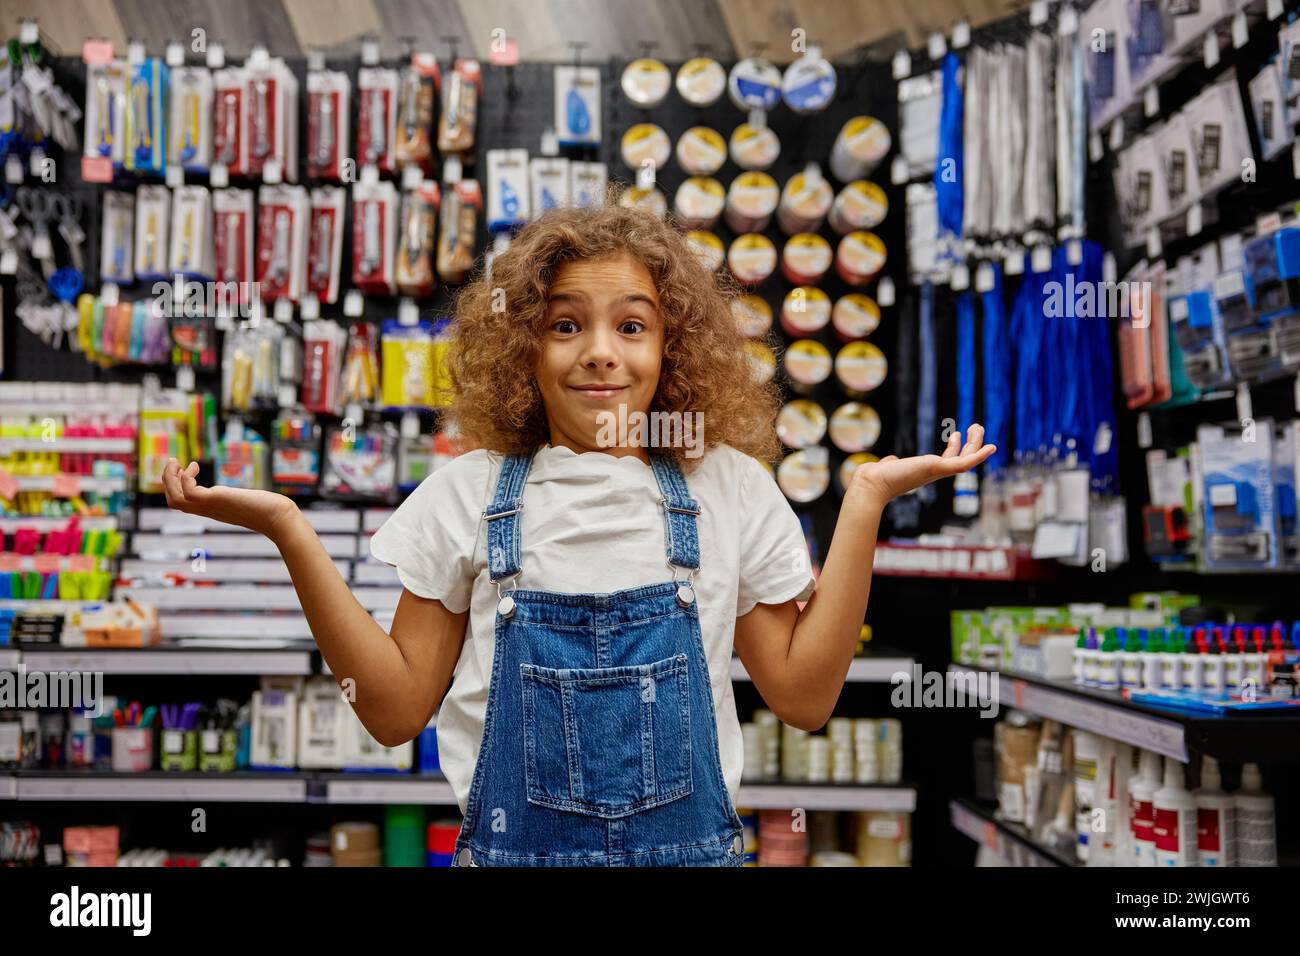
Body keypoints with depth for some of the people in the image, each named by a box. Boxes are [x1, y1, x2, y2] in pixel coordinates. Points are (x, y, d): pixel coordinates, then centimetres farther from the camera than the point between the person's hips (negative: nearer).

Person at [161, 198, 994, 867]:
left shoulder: (729, 488, -1)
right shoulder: (469, 493, -2)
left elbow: (804, 693, -1)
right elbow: (398, 708, -2)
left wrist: (865, 501, -5)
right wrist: (290, 530, -9)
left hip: (692, 845, 1)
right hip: (511, 846, 0)